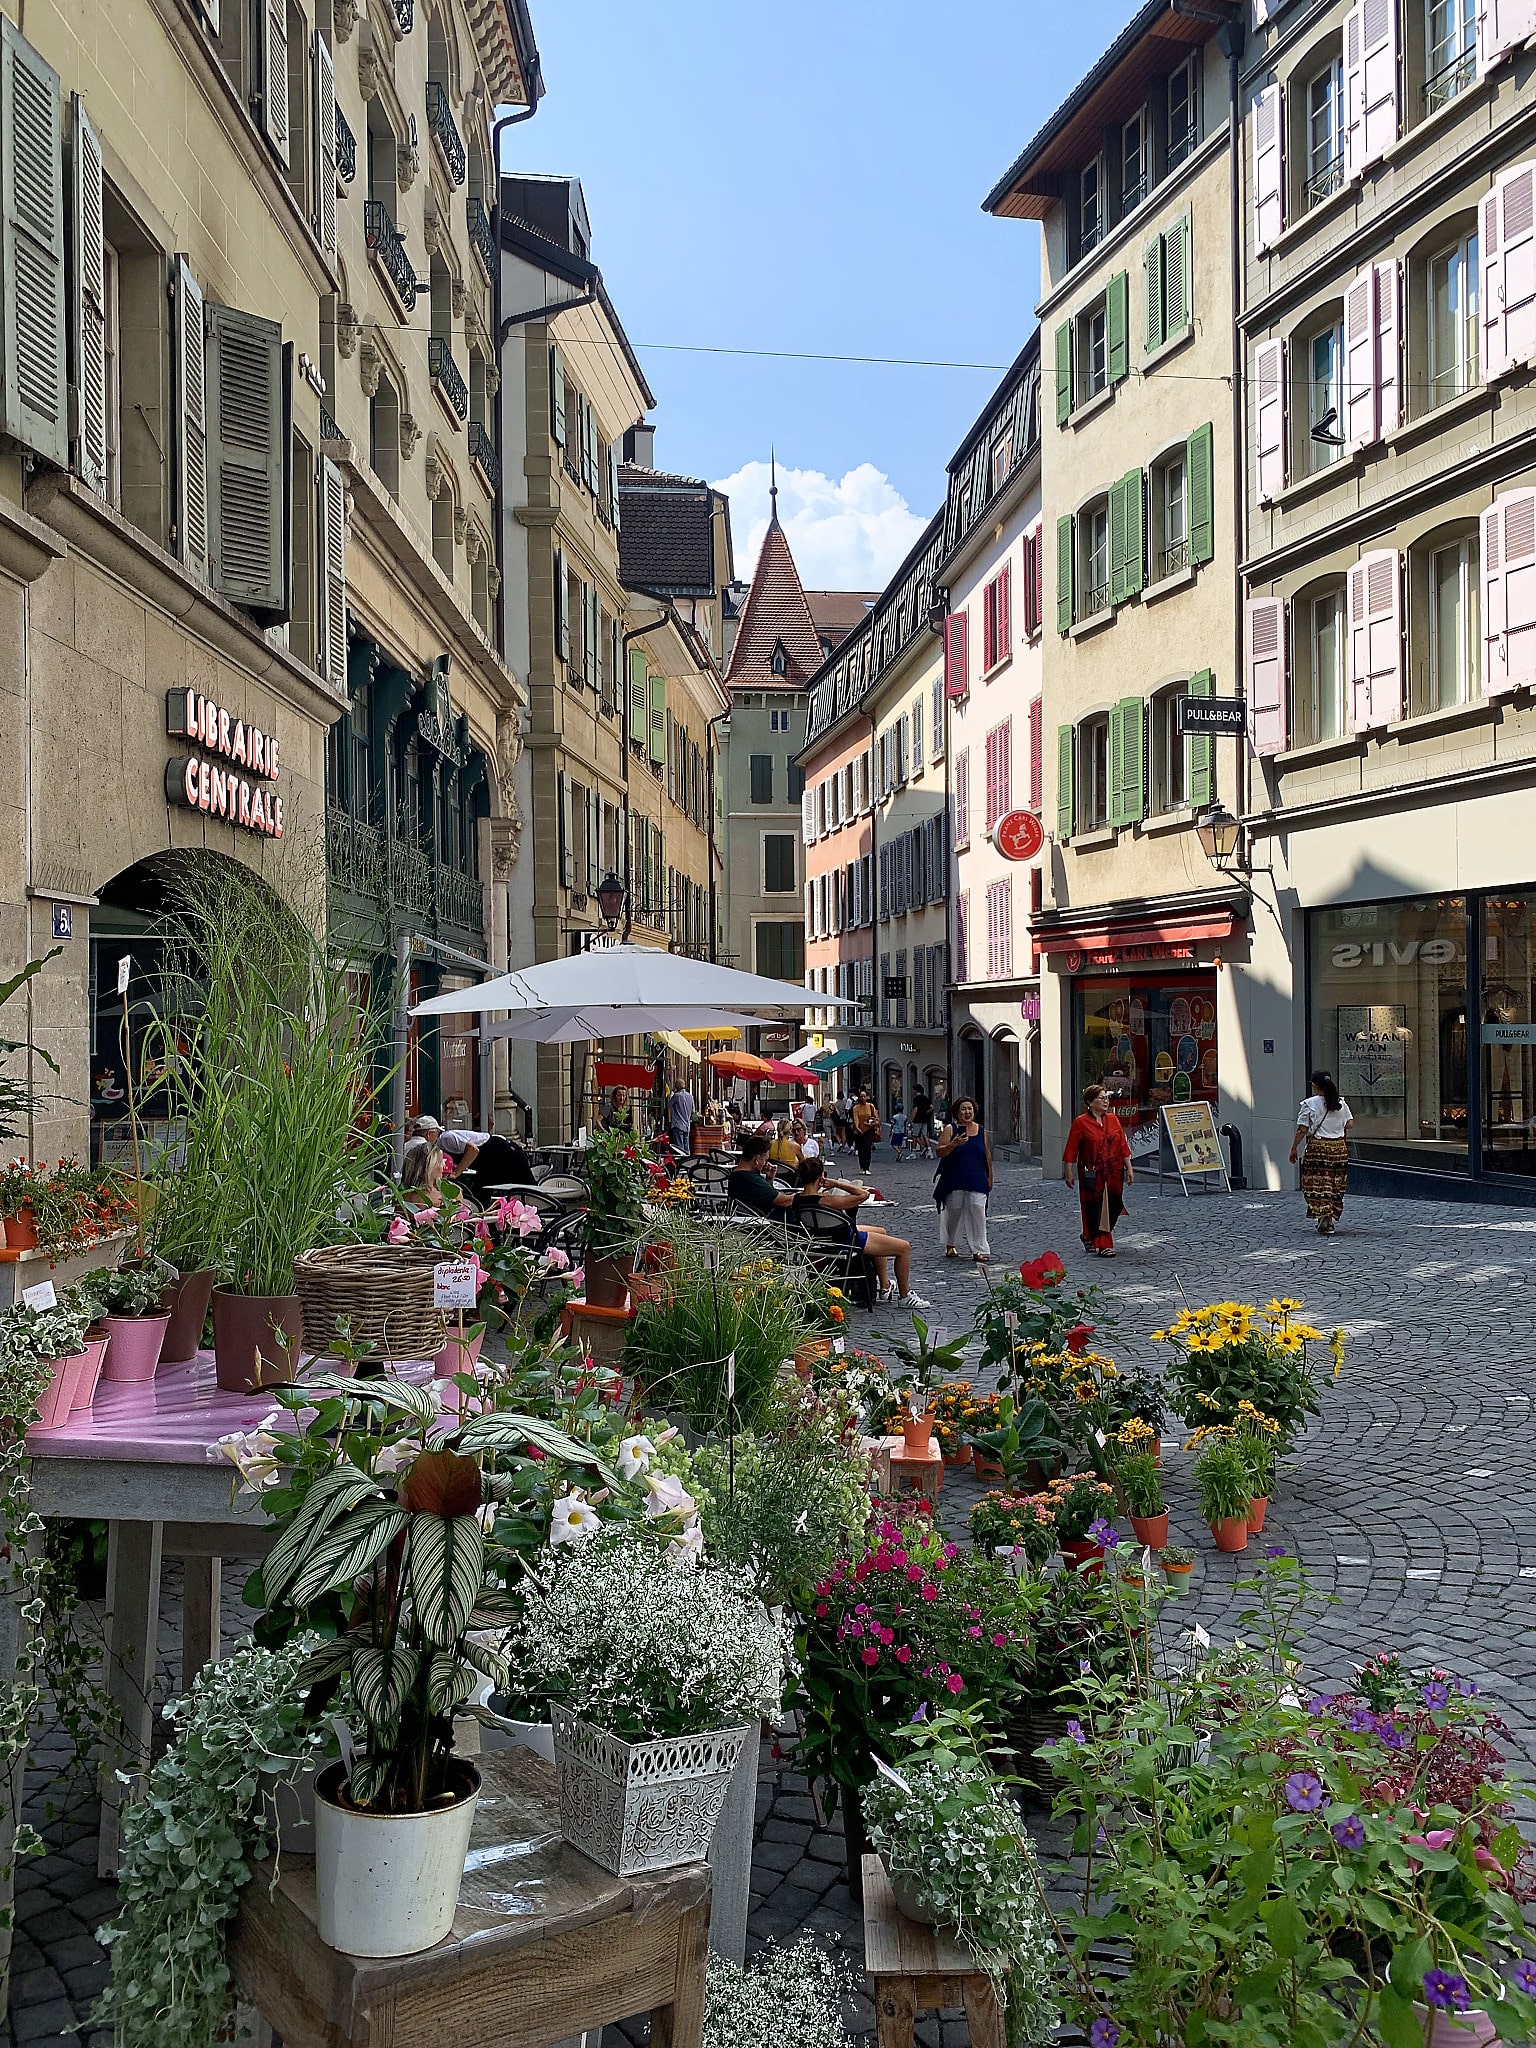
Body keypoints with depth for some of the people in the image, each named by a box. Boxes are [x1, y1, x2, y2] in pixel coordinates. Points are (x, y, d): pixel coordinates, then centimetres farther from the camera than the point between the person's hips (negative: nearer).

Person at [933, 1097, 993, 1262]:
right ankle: (950, 1245, 29)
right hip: (954, 1180, -2)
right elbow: (940, 1152, -8)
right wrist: (953, 1144, -26)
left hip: (977, 1181, 2)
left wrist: (989, 1178, 12)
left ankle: (979, 1250, -6)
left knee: (977, 1214, -7)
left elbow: (987, 1156, 13)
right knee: (953, 1213, 10)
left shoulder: (981, 1131, 8)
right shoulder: (950, 1129, -2)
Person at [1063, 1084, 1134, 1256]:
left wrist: (1129, 1168, 7)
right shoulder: (1080, 1123, -7)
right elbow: (1070, 1151, -6)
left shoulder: (1113, 1119, 8)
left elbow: (1123, 1145, 10)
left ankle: (1090, 1237, 26)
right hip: (1092, 1174, -5)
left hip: (1113, 1173, 5)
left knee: (1115, 1205, 5)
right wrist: (1068, 1173, -9)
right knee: (1095, 1208, -3)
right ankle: (1103, 1245, 6)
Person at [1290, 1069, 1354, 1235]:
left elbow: (1302, 1130, -9)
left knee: (1317, 1185, -1)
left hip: (1318, 1147, -4)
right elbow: (1349, 1123, 8)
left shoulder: (1309, 1104, -8)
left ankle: (1324, 1217, -12)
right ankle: (1333, 1218, 17)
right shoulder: (1341, 1103, 4)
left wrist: (1294, 1149, -1)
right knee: (1336, 1185, 13)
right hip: (1339, 1147, 4)